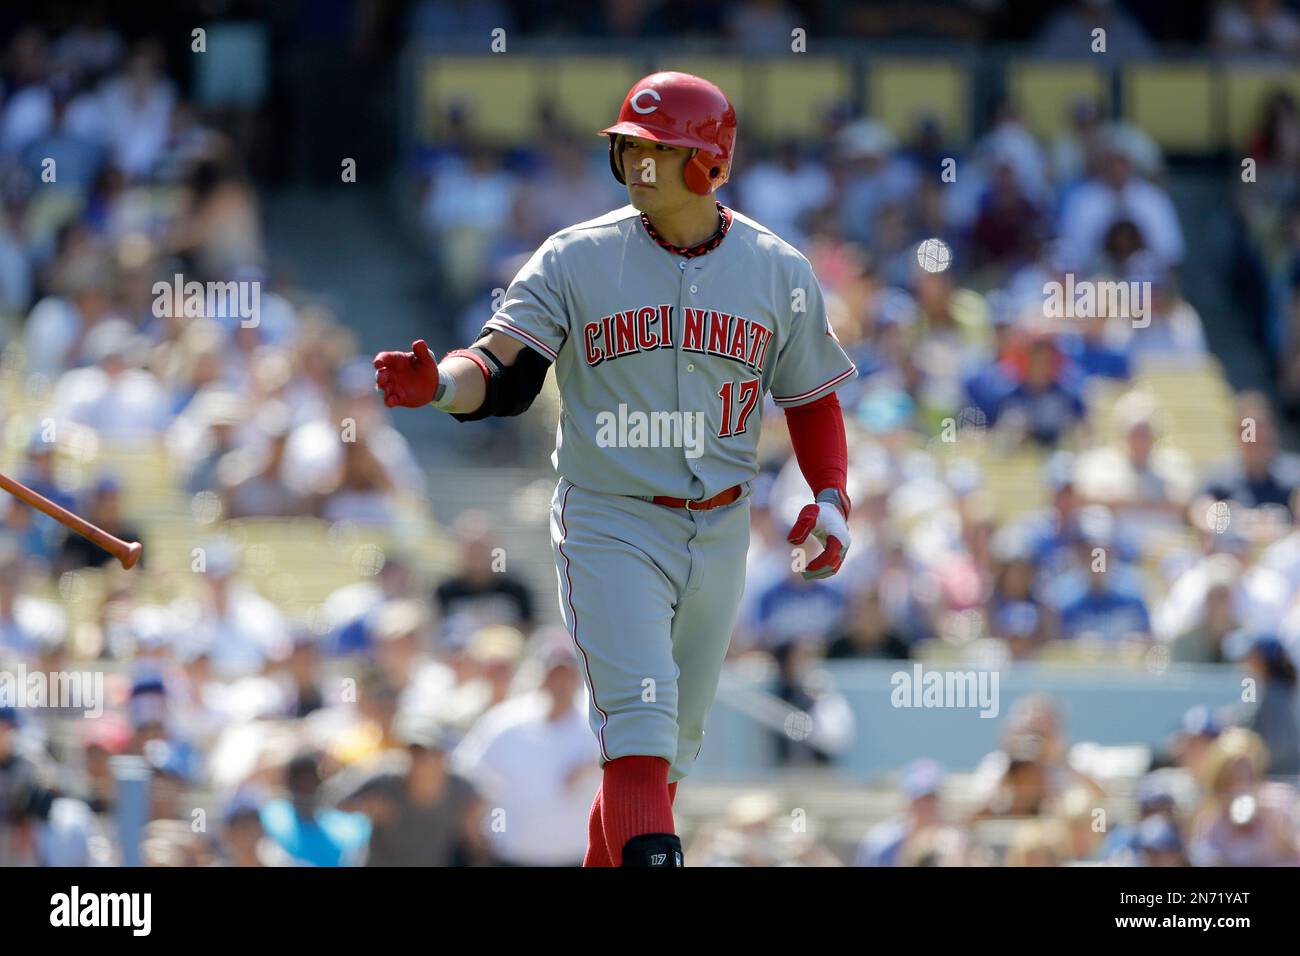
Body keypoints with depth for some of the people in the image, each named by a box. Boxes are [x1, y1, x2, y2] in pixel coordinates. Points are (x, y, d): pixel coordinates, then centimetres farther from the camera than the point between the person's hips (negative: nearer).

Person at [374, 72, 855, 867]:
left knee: (671, 742, 11)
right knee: (640, 723, -18)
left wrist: (832, 498, -2)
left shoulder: (780, 273, 3)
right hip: (610, 526, -3)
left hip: (718, 534, 3)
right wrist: (437, 386, -33)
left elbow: (812, 398, 13)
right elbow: (503, 375, -12)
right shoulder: (577, 259, -4)